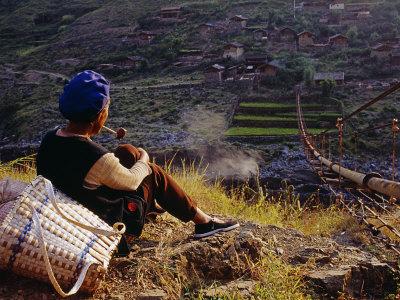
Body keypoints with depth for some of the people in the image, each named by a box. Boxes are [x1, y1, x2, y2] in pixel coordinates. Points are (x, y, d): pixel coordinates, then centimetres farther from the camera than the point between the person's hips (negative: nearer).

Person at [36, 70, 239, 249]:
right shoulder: (98, 158, -34)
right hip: (106, 222, -7)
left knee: (127, 151, 14)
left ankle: (156, 204, 35)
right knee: (155, 174, 7)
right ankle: (204, 222, 19)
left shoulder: (49, 138, -12)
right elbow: (131, 181, -16)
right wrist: (144, 160, 5)